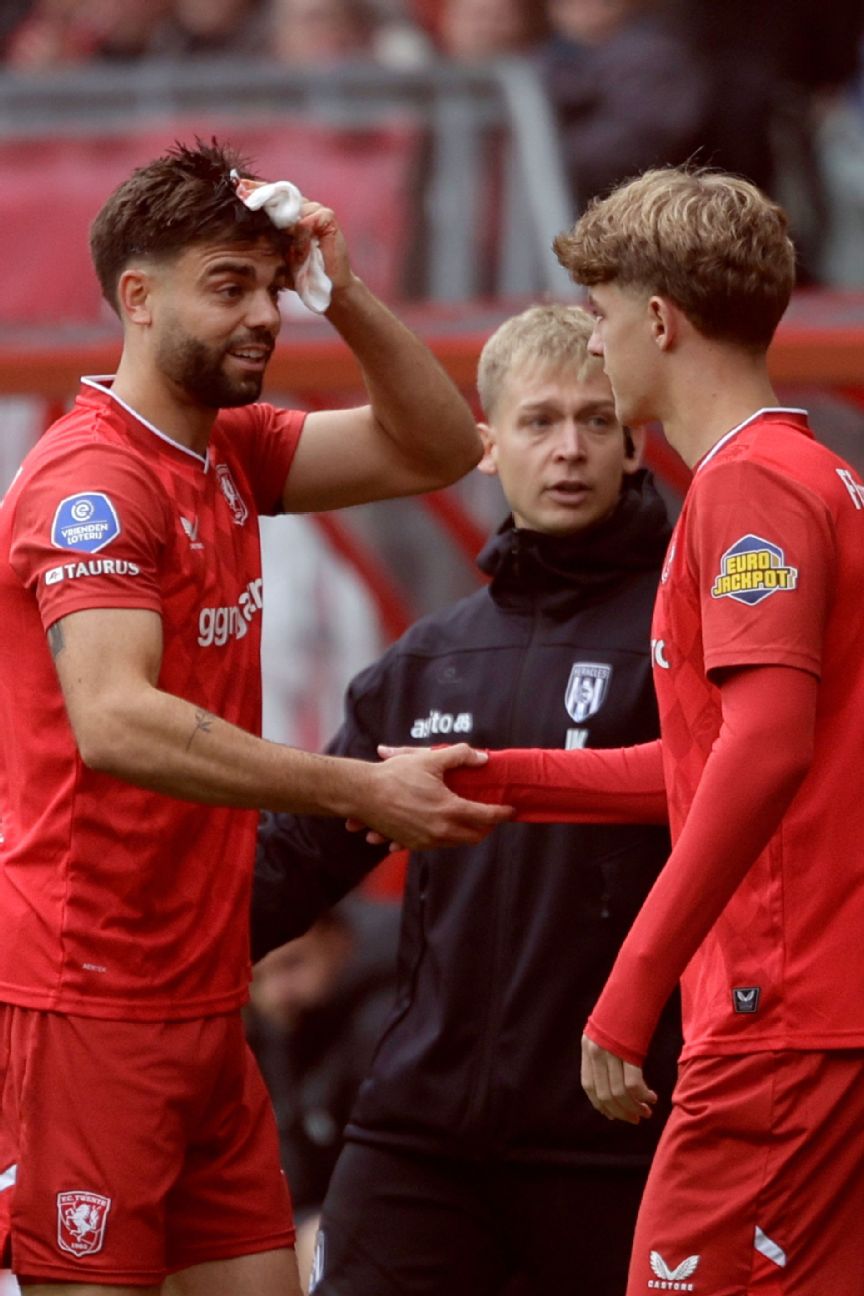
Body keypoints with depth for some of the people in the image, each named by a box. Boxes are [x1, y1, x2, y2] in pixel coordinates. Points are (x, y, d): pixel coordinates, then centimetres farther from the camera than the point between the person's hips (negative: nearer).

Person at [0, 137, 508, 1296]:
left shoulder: (227, 453, 13)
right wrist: (363, 793, -30)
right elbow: (115, 720, -28)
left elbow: (436, 449, 19)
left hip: (200, 997, 9)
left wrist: (344, 298, 2)